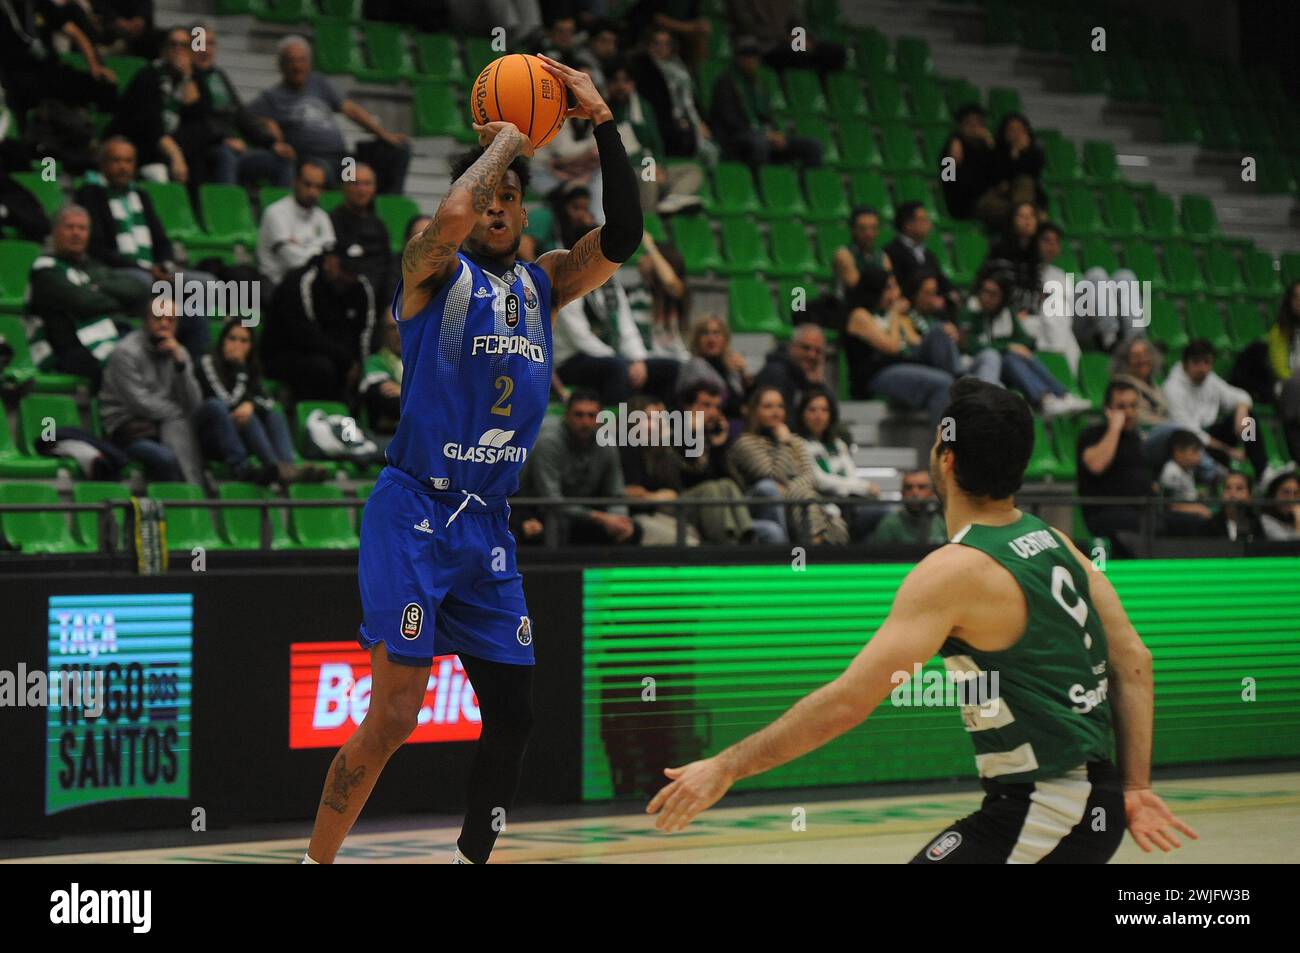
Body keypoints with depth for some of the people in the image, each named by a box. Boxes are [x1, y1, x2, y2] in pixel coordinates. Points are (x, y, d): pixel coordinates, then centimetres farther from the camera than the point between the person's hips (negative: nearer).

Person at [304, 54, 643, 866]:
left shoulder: (543, 283, 14)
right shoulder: (434, 267, -3)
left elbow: (622, 240, 0)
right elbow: (454, 215, -27)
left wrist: (604, 125, -6)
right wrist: (503, 141, -10)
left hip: (488, 524, 7)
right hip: (415, 512, -7)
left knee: (514, 714, 7)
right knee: (394, 715, -12)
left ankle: (472, 859, 22)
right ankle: (314, 866, -1)